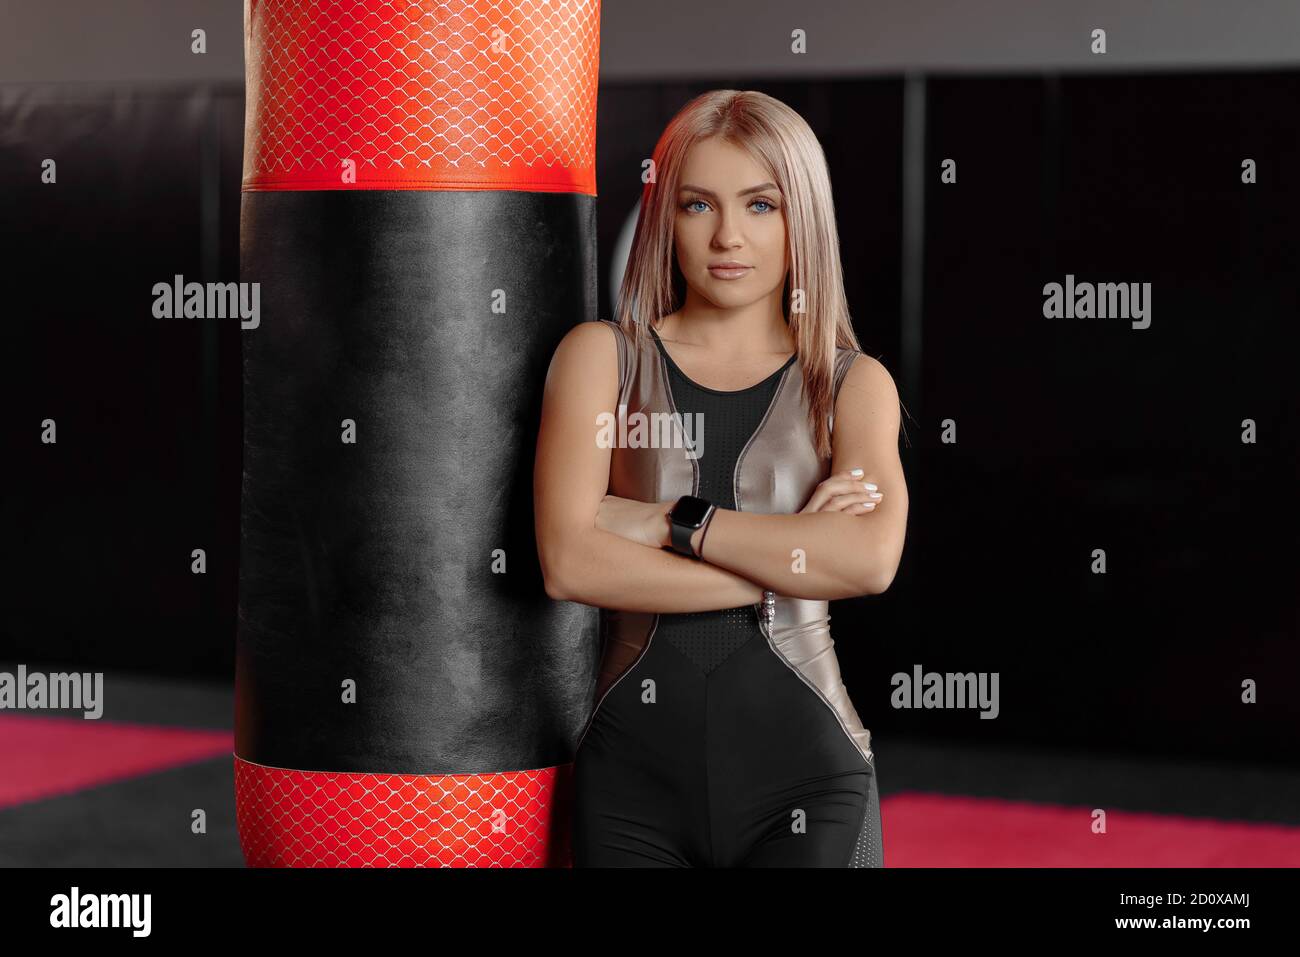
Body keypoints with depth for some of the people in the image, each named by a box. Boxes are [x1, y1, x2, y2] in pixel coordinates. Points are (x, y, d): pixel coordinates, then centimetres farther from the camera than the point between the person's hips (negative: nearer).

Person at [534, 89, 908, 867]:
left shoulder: (854, 384, 4)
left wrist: (670, 522, -13)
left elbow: (872, 559, -15)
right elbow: (570, 562, -12)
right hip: (636, 766, 0)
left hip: (802, 769, 0)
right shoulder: (602, 356, 3)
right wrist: (792, 558, -12)